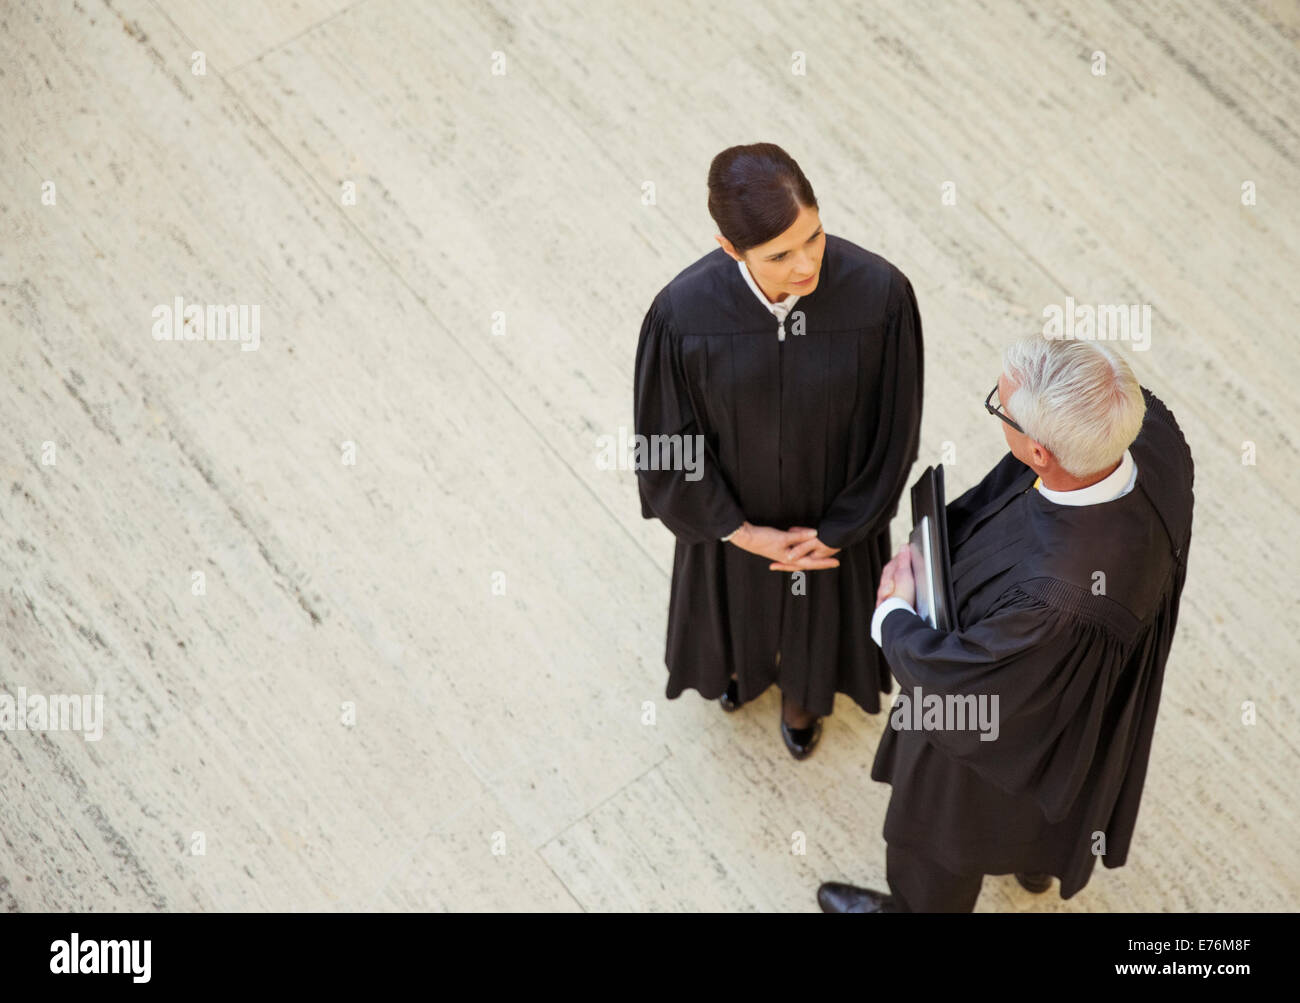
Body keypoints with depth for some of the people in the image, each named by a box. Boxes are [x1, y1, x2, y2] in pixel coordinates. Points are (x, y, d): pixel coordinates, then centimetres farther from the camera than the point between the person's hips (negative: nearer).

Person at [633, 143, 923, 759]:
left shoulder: (880, 294, -33)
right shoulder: (683, 314, -33)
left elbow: (894, 427, -17)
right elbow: (667, 439, -17)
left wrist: (838, 529, -10)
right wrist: (740, 532, -12)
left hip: (830, 513, 0)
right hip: (734, 513, 0)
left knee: (818, 605, 30)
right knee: (737, 601, 32)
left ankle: (801, 690, 66)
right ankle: (741, 661, 69)